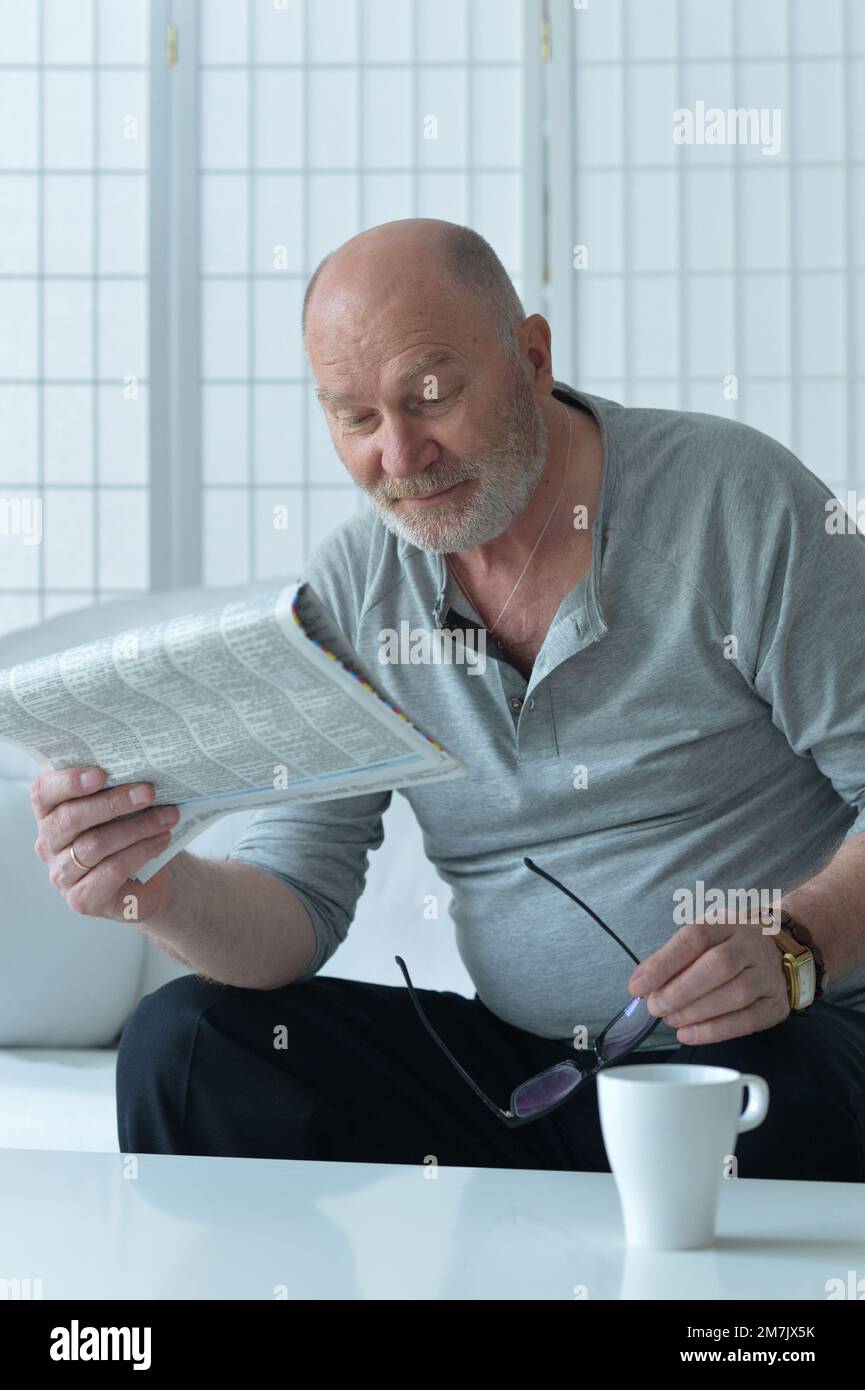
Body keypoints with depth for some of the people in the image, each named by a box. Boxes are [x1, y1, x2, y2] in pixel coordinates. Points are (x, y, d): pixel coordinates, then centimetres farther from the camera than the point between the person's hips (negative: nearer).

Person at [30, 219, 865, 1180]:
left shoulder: (736, 500, -9)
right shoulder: (351, 589, 4)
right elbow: (298, 903, 1)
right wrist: (166, 891, -21)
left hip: (776, 1048, -3)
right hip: (519, 1067, 4)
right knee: (183, 1042, -12)